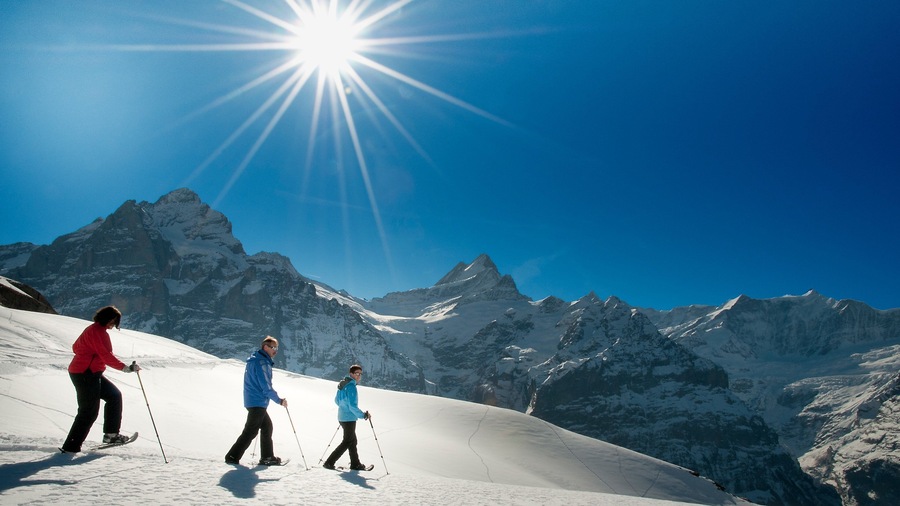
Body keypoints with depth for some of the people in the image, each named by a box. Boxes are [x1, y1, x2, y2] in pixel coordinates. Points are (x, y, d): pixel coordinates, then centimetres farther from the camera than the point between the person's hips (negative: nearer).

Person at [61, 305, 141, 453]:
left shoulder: (92, 329, 14)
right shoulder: (98, 331, -17)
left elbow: (76, 347, 25)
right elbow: (106, 355, -25)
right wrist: (125, 368, -27)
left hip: (91, 374, 11)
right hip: (85, 375, -11)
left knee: (114, 395, 13)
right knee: (89, 412, -5)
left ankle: (111, 434, 16)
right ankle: (71, 447, 2)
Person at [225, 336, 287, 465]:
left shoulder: (256, 360, 13)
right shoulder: (261, 363, -18)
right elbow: (266, 387, -20)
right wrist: (279, 400, -11)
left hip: (254, 401, 10)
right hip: (257, 402, -10)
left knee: (267, 426, 14)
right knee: (250, 431, -3)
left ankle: (267, 457, 18)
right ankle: (232, 456, 4)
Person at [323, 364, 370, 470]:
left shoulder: (342, 384, 9)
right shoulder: (351, 386, -20)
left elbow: (337, 400, 18)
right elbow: (352, 405, -24)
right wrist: (363, 415, -16)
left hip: (342, 417, 10)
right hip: (349, 418, -10)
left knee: (353, 441, 17)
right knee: (347, 442, 0)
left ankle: (355, 464, 23)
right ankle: (329, 463, 1)